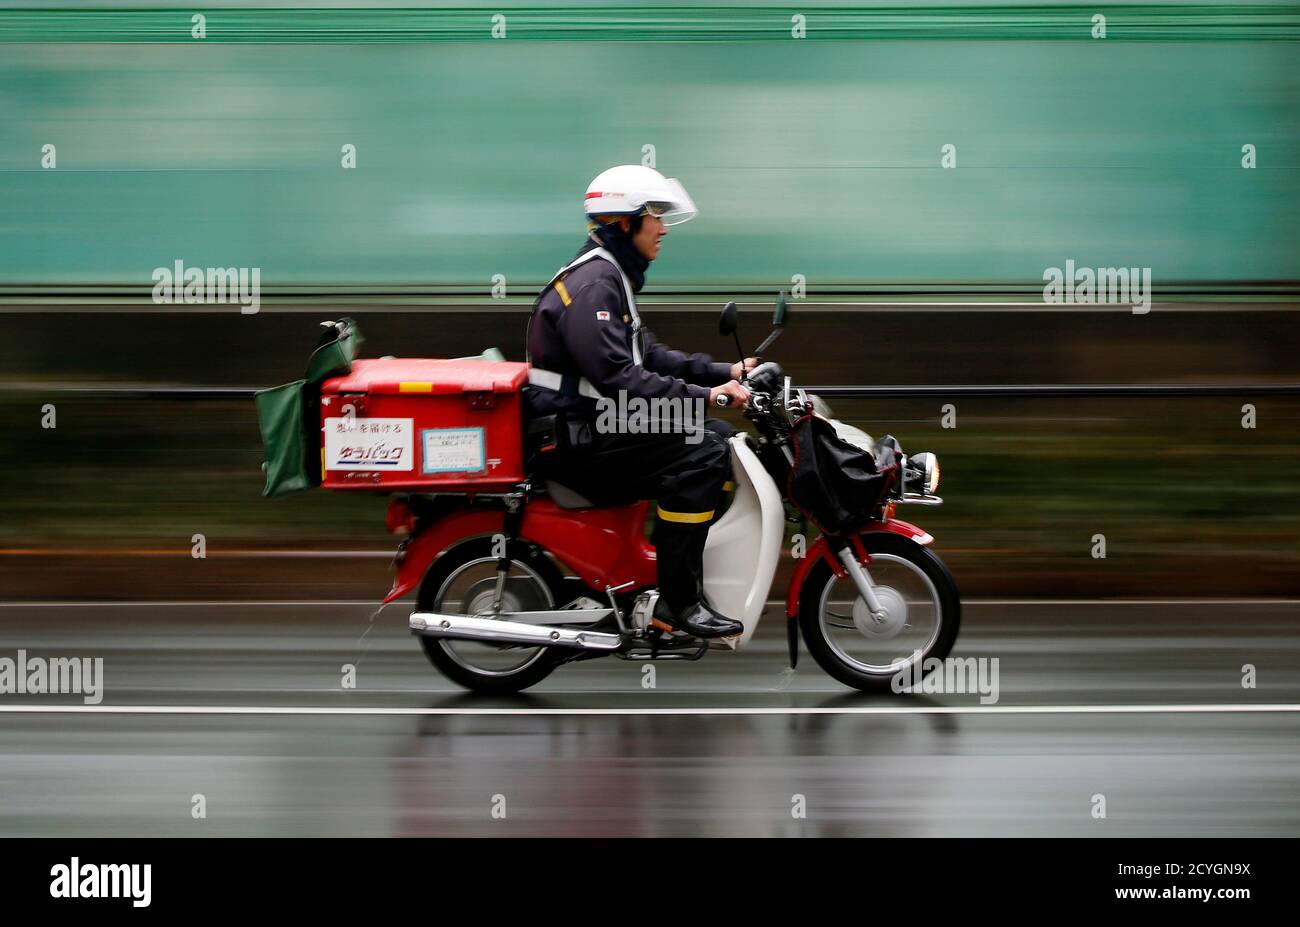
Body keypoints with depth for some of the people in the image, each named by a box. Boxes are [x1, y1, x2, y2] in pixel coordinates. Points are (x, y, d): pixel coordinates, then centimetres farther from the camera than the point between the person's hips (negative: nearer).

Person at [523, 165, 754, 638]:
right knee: (700, 453, -22)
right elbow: (616, 377, -27)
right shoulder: (591, 282, -18)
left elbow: (646, 353, 19)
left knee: (718, 436, 11)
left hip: (599, 425, 11)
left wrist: (724, 373, 9)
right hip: (574, 439, -11)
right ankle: (677, 600, -21)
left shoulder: (613, 276, 17)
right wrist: (701, 396, -27)